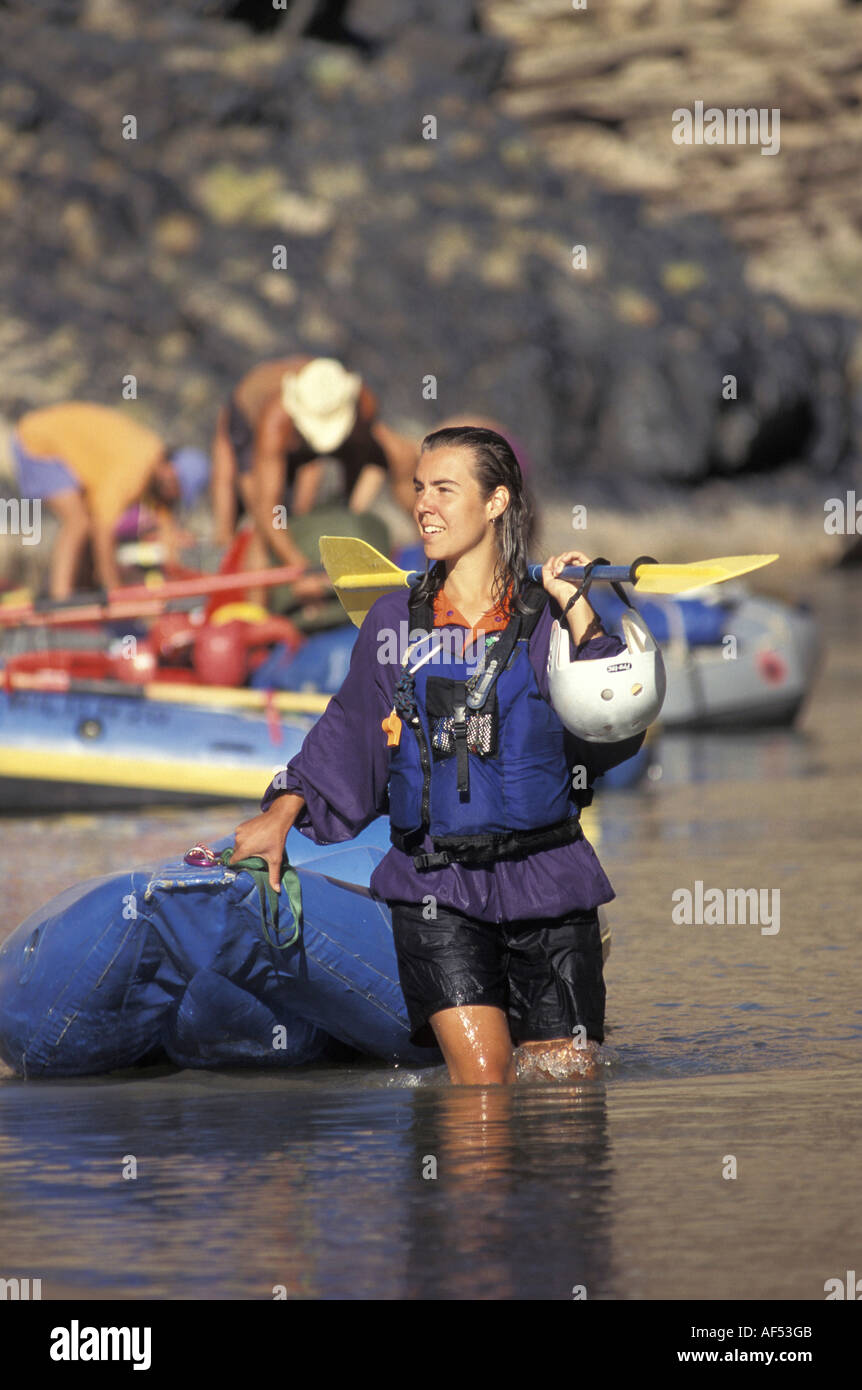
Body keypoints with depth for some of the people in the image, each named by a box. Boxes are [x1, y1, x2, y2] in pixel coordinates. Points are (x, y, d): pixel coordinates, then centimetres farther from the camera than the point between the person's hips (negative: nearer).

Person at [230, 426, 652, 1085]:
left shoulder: (548, 617, 0)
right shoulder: (395, 620, 7)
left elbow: (616, 733, -13)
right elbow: (350, 731, 17)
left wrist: (576, 613, -15)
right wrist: (283, 812, 8)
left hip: (546, 883, 0)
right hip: (437, 888, 0)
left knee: (567, 1084, 1)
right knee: (482, 1075, -15)